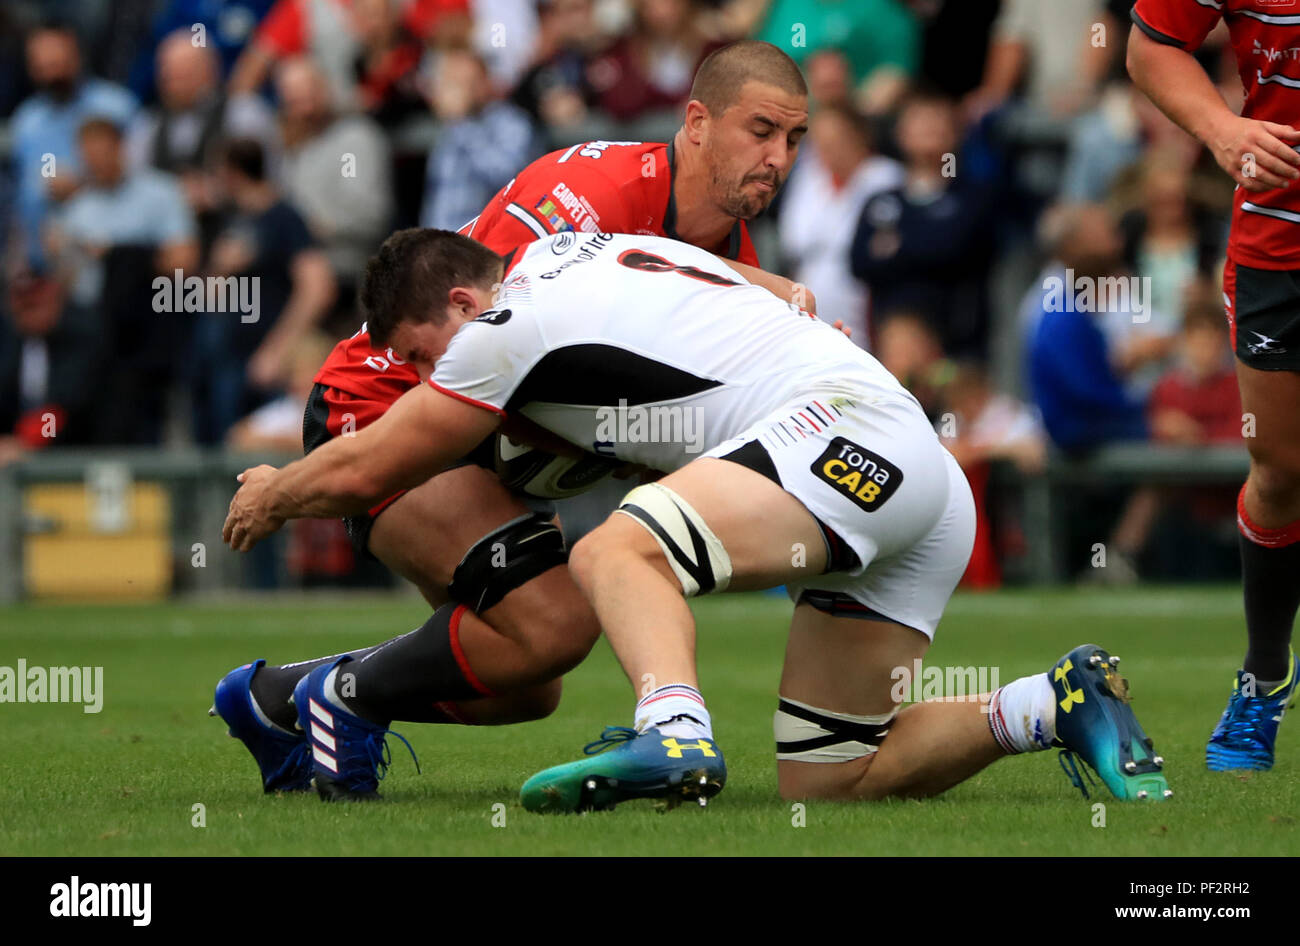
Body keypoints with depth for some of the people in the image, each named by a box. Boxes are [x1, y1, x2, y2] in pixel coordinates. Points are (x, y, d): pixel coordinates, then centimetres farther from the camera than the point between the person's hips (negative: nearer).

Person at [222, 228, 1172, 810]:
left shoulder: (516, 320, 0)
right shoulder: (611, 253, 25)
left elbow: (361, 472, 10)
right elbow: (792, 300, 41)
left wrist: (268, 496, 30)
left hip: (844, 422, -9)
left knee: (617, 553, -27)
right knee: (825, 782, 7)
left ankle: (675, 734, -53)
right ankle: (1061, 704, 3)